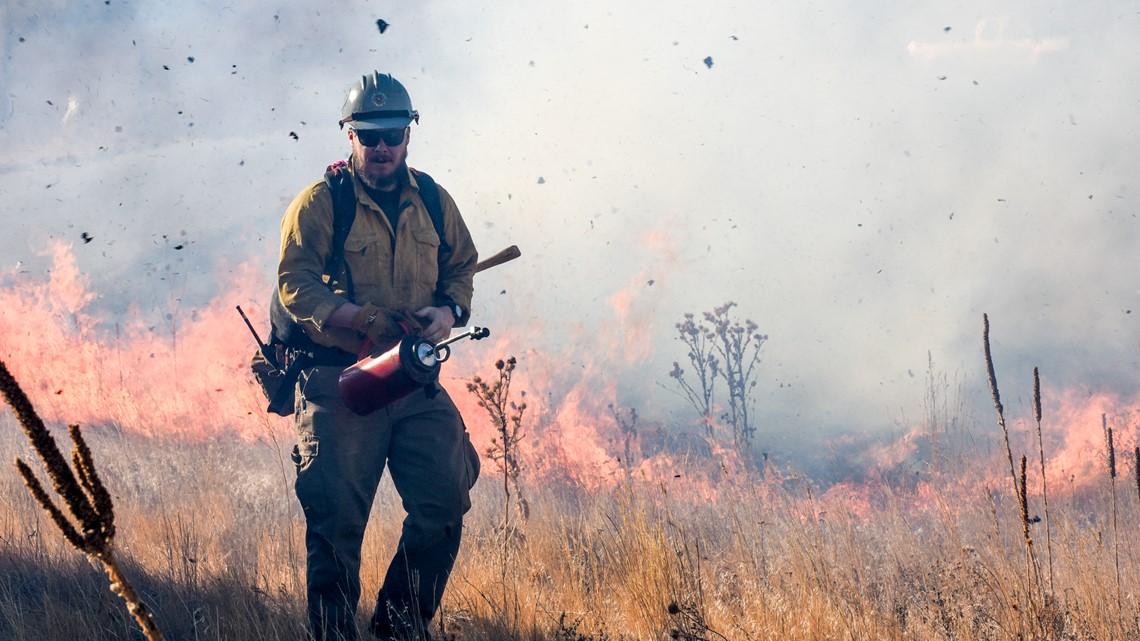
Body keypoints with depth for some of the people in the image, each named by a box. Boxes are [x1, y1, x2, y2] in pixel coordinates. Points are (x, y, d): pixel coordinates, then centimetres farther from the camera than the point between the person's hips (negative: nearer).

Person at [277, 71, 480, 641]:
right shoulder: (319, 203, -3)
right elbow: (296, 283, -10)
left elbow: (461, 267, 20)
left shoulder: (433, 203, 12)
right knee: (337, 519, -6)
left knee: (445, 505, -1)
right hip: (339, 382, -4)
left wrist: (450, 309, -3)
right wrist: (366, 320, -24)